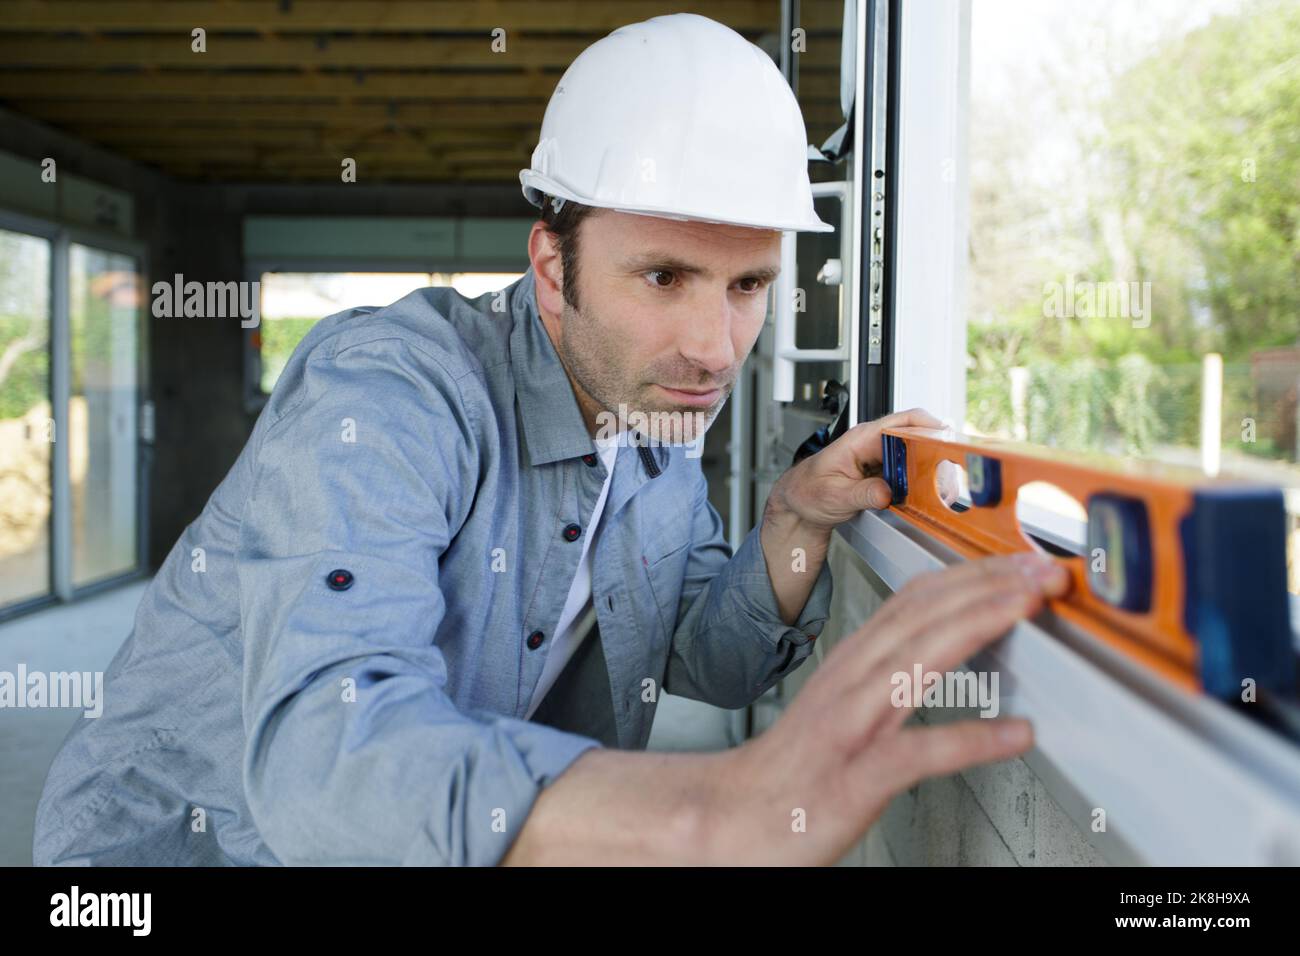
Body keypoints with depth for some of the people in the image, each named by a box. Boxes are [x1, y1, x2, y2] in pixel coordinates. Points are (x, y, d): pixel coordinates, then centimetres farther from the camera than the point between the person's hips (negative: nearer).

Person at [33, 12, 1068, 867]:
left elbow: (713, 662, 4)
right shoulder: (383, 392, -26)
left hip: (446, 846, 5)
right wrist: (720, 807, -53)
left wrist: (798, 519, -15)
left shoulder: (656, 414, -3)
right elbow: (324, 750, -40)